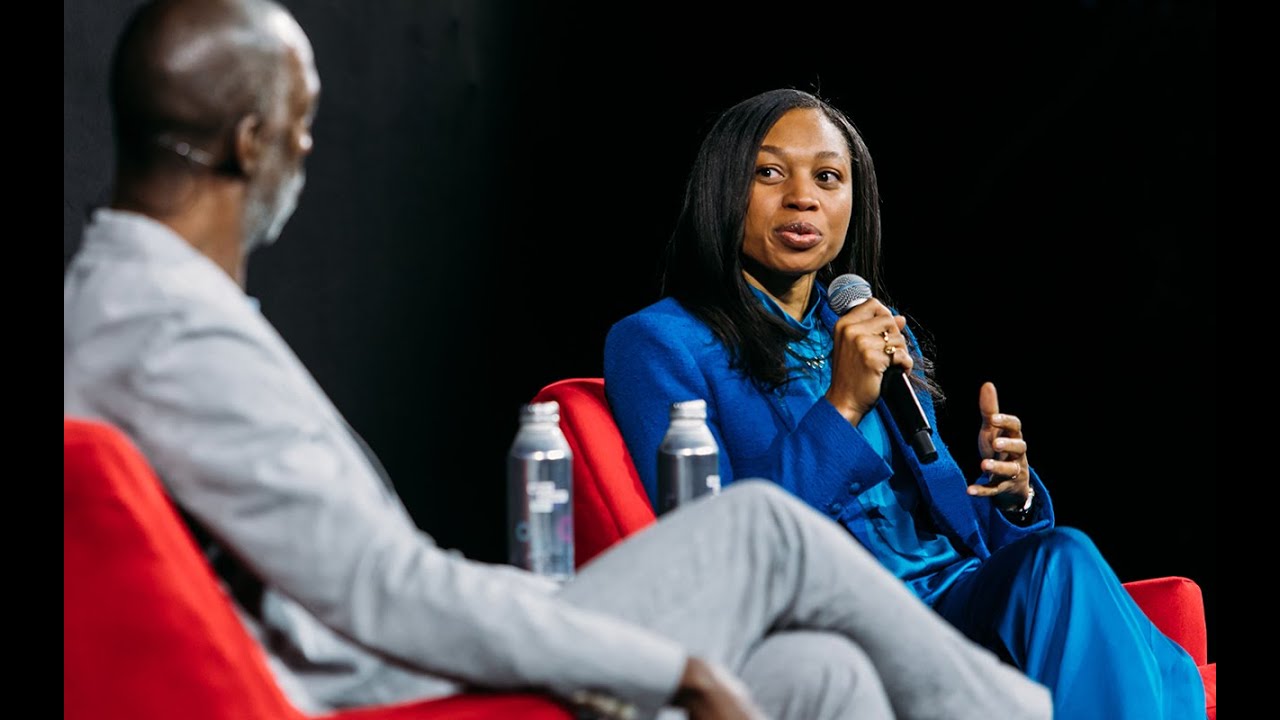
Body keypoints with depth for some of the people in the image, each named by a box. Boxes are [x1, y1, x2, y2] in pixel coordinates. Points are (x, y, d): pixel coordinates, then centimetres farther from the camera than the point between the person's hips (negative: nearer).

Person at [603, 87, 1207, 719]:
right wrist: (841, 408, -14)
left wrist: (1009, 495, -1)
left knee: (1058, 555, -29)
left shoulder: (884, 335, 23)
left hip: (954, 596, 6)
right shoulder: (655, 342, 2)